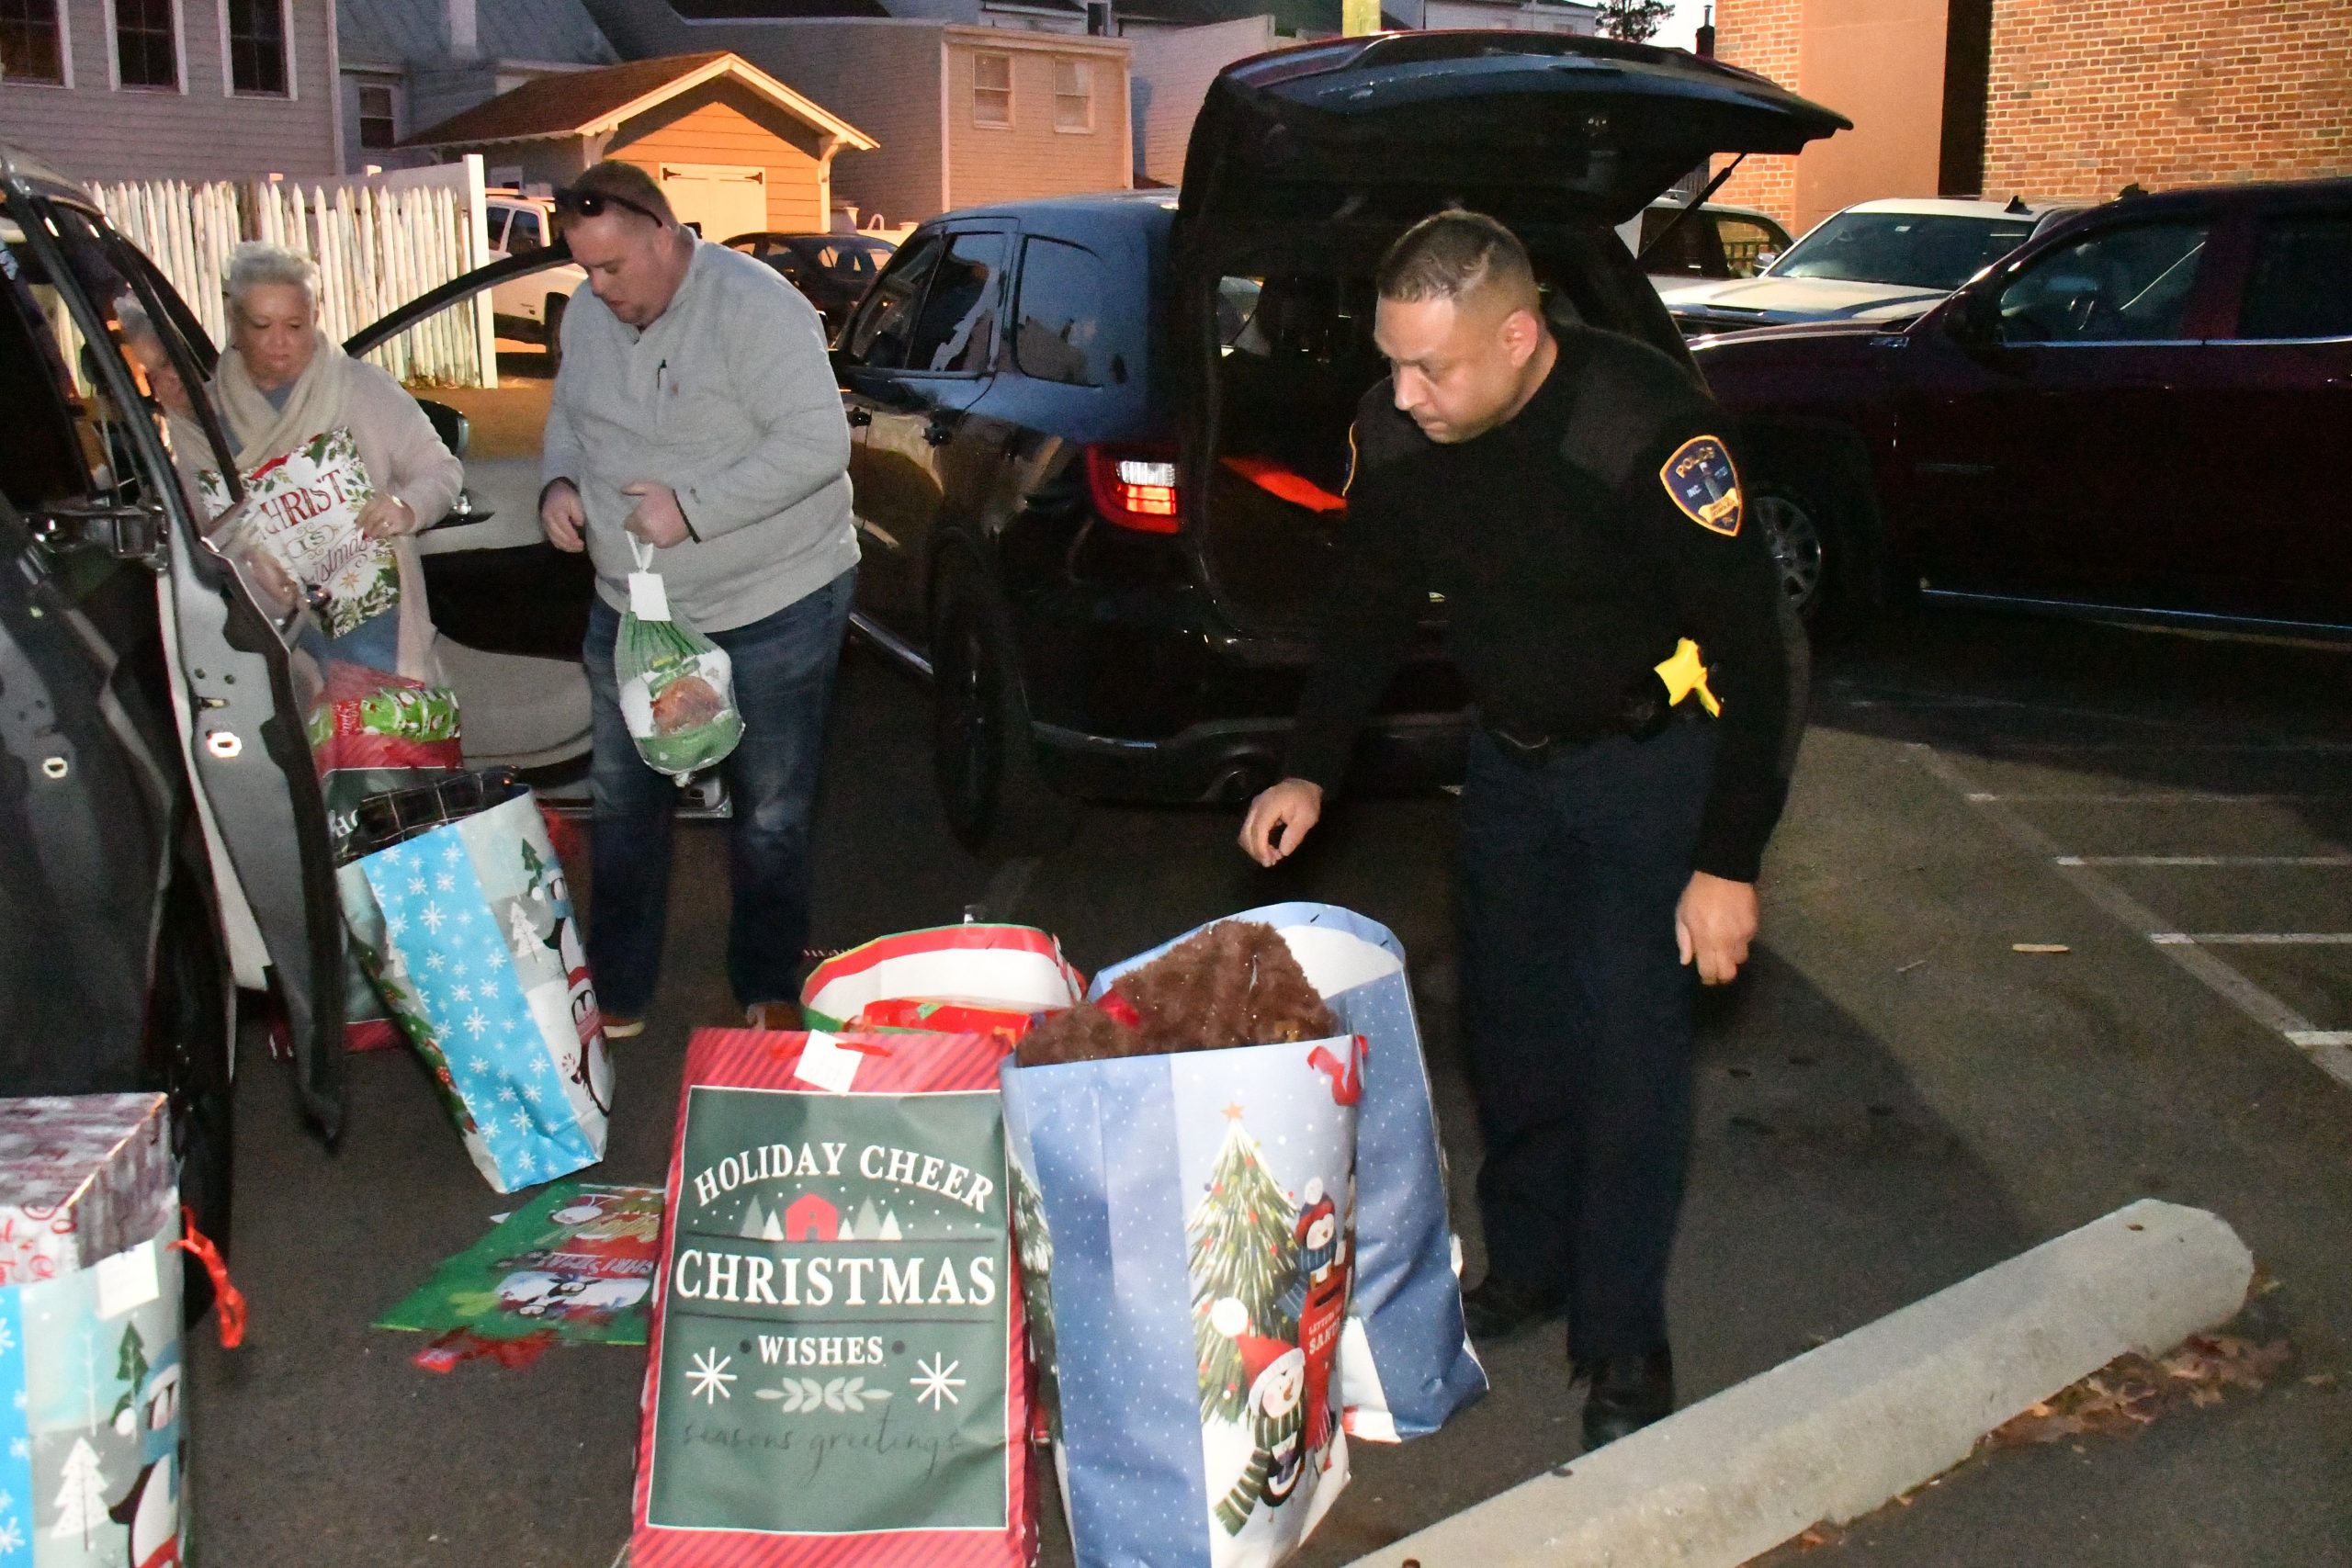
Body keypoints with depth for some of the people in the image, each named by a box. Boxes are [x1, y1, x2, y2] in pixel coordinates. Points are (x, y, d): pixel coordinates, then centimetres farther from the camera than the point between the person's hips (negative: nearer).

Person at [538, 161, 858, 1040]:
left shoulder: (752, 306, -20)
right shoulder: (588, 316, 4)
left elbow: (819, 441, -26)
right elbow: (568, 419, 20)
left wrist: (694, 507, -28)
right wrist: (559, 481, -3)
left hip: (773, 605, -7)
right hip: (630, 605, 7)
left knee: (771, 816, 8)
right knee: (621, 804, 15)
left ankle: (769, 992, 26)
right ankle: (618, 994, 30)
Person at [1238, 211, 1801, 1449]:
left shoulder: (1643, 426, -29)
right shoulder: (1396, 430, -12)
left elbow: (1748, 641, -24)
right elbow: (1370, 605, 5)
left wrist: (1726, 863, -24)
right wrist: (1309, 772, -1)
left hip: (1653, 757, -5)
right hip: (1511, 753, 6)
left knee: (1628, 1045, -6)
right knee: (1509, 1023, 13)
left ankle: (1620, 1343, 9)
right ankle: (1527, 1265, 33)